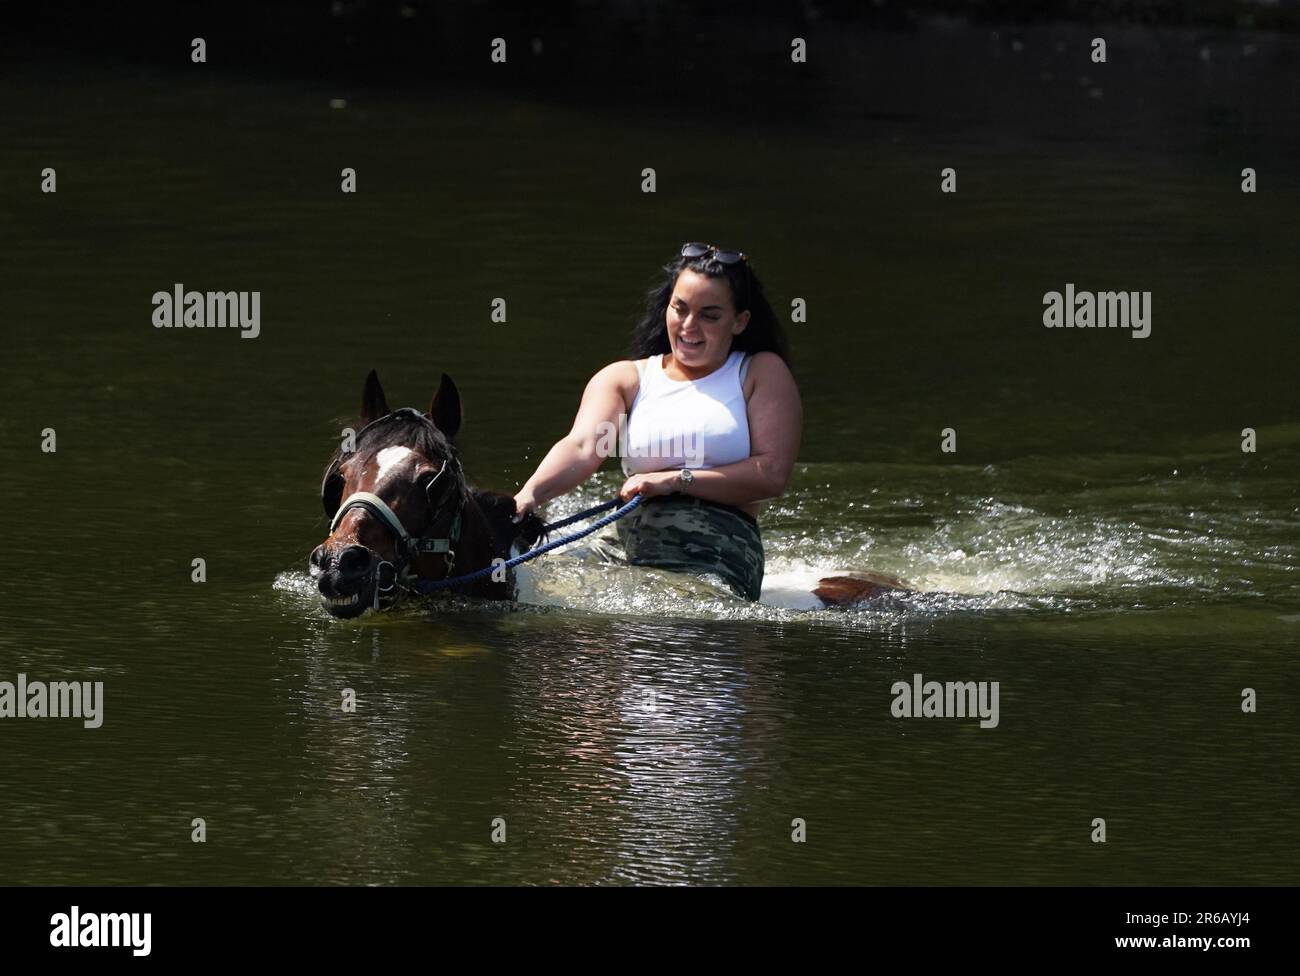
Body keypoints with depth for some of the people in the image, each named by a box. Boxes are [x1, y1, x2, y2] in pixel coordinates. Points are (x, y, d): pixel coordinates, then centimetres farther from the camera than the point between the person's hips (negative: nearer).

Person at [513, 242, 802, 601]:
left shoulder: (762, 374, 12)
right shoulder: (626, 379, 18)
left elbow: (772, 475, -1)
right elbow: (582, 448, -1)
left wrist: (676, 481, -8)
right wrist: (529, 496, -22)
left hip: (717, 556, -3)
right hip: (624, 542, 3)